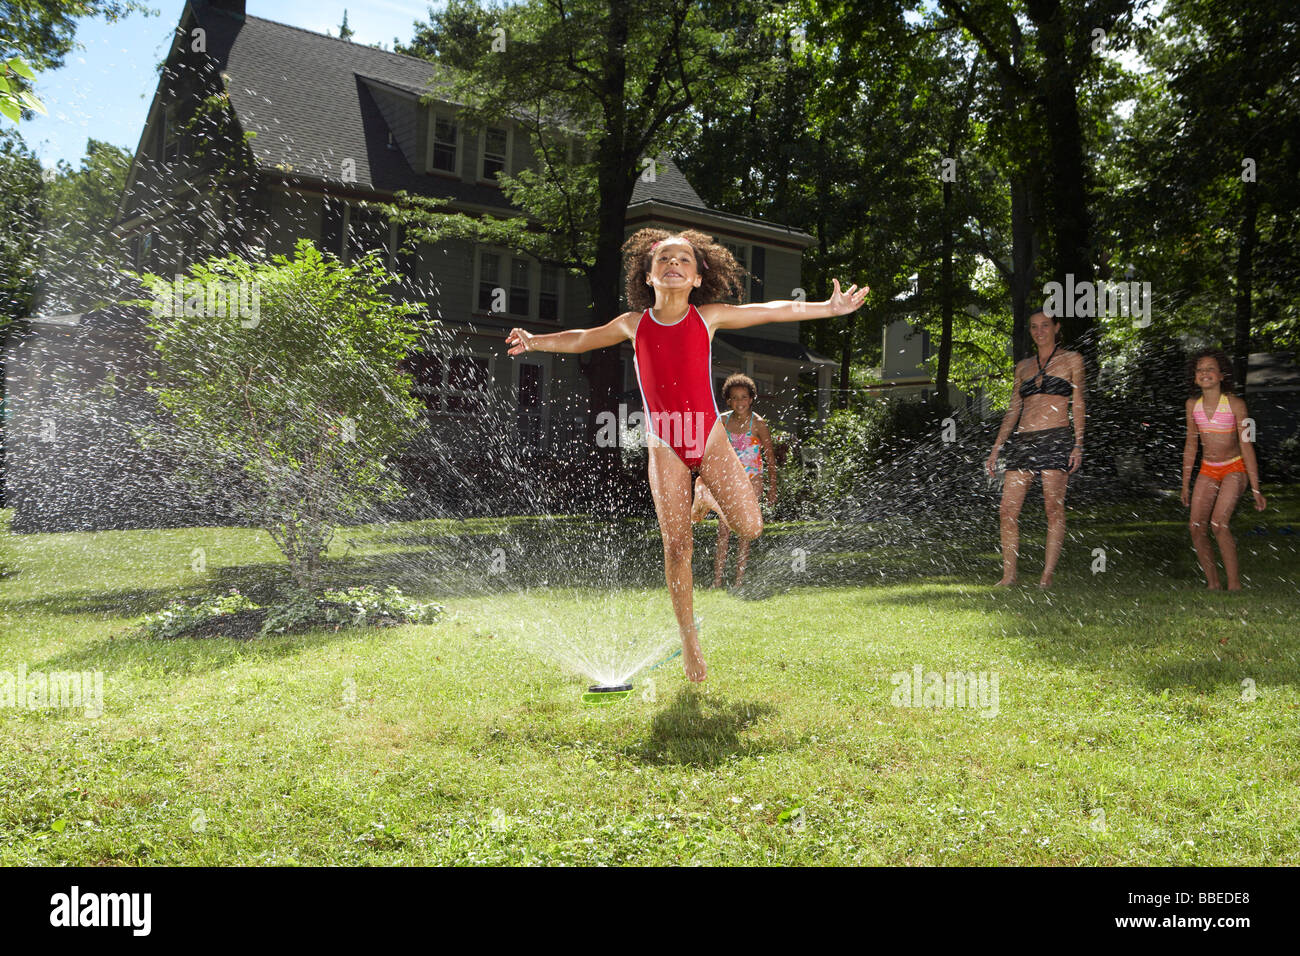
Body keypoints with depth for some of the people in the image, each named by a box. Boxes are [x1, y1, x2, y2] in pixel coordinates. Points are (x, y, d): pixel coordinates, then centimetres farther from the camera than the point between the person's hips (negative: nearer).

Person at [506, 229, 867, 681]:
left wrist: (830, 307, 2)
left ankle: (709, 499, 26)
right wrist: (537, 341, 9)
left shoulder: (708, 317, -2)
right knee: (677, 547, -1)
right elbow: (582, 339, 17)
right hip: (664, 446, 0)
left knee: (749, 528, -8)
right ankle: (689, 641, 12)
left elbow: (773, 311, 4)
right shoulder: (634, 324, 1)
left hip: (710, 437, 0)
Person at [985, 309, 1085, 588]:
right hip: (1023, 440, 4)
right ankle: (1009, 575, 3)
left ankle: (1047, 575, 0)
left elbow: (1078, 405, 4)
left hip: (1056, 439, -4)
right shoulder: (1023, 366, 19)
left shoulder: (1071, 359, 9)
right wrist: (996, 448, 12)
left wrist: (1078, 445, -7)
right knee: (1007, 511, -3)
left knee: (1054, 508, -6)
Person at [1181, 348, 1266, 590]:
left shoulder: (1235, 404, -14)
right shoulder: (1192, 405, -1)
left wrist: (1256, 489, -12)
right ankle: (1212, 584, 6)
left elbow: (1247, 446, -12)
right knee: (1196, 526, -7)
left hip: (1234, 468, -5)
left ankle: (1234, 584, -12)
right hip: (1208, 470, 5)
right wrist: (1185, 484, 10)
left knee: (1218, 523, -22)